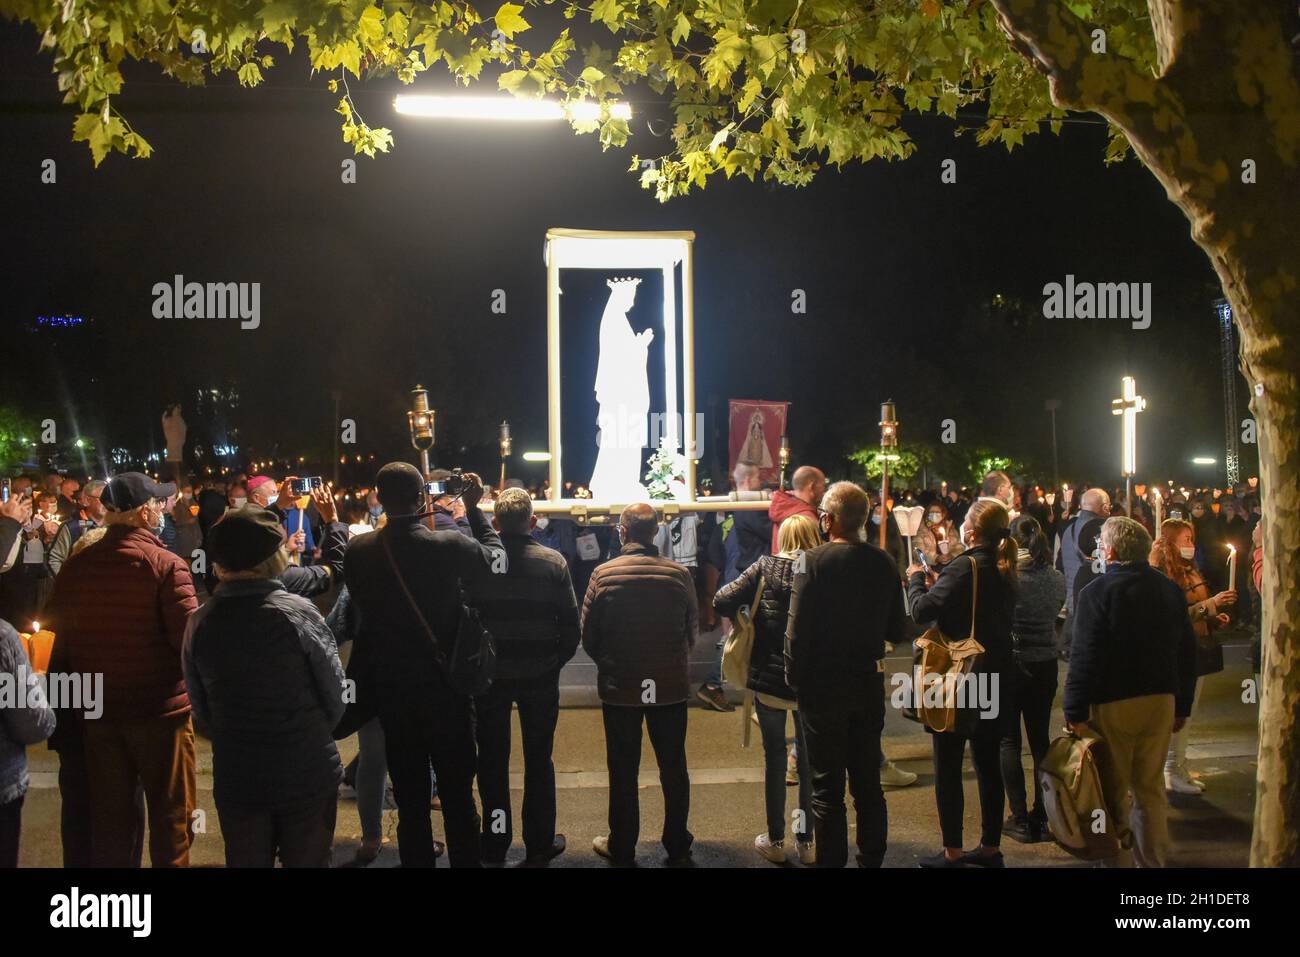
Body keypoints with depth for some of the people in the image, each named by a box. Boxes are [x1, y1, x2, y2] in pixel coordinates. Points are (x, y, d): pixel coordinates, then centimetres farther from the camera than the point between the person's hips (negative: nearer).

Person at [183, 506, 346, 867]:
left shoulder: (200, 623, -7)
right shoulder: (297, 612, -17)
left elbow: (202, 714, 2)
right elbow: (335, 693, -8)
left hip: (236, 779, 3)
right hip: (308, 773, -3)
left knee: (246, 862, 18)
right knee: (307, 861, 14)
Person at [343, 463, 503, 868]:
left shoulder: (359, 550, -9)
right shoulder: (452, 546, -17)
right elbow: (496, 556, 4)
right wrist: (474, 509, 11)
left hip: (391, 691, 2)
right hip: (447, 689, -2)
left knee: (410, 800, 13)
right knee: (458, 796, 10)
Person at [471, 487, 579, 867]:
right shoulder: (553, 562, -9)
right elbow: (571, 623, -7)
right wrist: (557, 661, 8)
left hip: (490, 675, 0)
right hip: (540, 675, 0)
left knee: (492, 759, 14)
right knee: (538, 758, 13)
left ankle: (495, 842, 23)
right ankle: (539, 843, 20)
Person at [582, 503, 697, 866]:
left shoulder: (603, 574, -12)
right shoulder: (679, 574, -9)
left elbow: (588, 636, -5)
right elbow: (692, 629, 1)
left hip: (619, 687, -1)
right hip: (671, 687, 1)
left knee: (623, 770, 12)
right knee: (674, 767, 15)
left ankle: (621, 849, 24)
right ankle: (677, 847, 26)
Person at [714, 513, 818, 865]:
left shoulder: (766, 567, -8)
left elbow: (722, 601, -13)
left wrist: (743, 616, 7)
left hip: (769, 680, 0)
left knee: (774, 759, 12)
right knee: (809, 760, 16)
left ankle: (776, 841, 21)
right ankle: (806, 841, 24)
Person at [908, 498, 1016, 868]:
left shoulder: (964, 568, -19)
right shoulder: (1004, 571, 7)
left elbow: (922, 611, -25)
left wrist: (917, 580, -7)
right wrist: (938, 585, 12)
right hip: (993, 681, 8)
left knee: (948, 768, 2)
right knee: (988, 765, 14)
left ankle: (952, 853, 8)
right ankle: (990, 847, 23)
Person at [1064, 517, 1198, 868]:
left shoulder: (1096, 593, -13)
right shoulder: (1170, 590, 7)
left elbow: (1085, 657, -17)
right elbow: (1187, 652, 13)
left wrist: (1075, 712, -13)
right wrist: (1183, 706, 20)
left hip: (1112, 704, -6)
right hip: (1162, 700, 6)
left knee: (1113, 791, 4)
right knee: (1151, 789, 15)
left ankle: (1117, 859, 10)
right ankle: (1153, 860, 22)